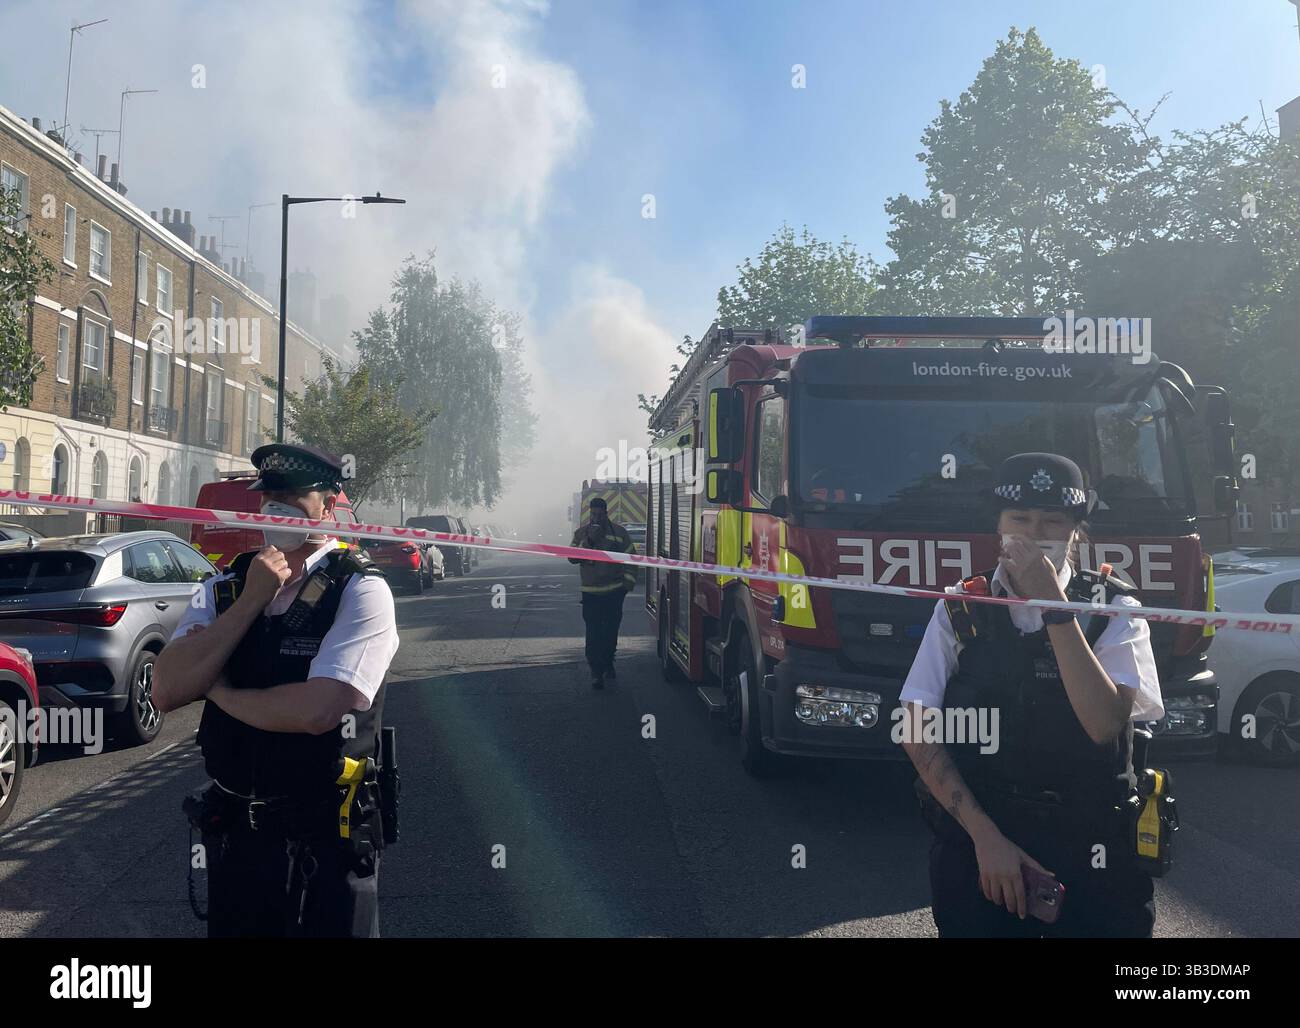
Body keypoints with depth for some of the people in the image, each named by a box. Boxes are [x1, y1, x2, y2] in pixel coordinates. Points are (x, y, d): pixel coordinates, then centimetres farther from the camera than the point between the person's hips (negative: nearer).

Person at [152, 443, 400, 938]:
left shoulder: (360, 590, -14)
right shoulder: (224, 589, 3)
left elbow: (318, 710, -26)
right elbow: (166, 691, -9)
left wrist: (220, 693, -10)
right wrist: (251, 601, -16)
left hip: (325, 841, -5)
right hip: (233, 834, 5)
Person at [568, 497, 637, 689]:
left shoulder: (619, 532, 3)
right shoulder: (581, 533, 5)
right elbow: (572, 558, -5)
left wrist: (629, 580, -1)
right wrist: (588, 540, -16)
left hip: (615, 591, 1)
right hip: (590, 593, -1)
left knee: (611, 630, 8)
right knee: (593, 632, -9)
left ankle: (607, 664, 28)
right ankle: (596, 672, -8)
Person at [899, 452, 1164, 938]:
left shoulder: (1112, 609, -4)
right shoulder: (959, 610, -2)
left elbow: (1104, 724, -18)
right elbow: (918, 733, -6)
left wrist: (1055, 606, -21)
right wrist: (986, 836, -13)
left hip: (1091, 854, 0)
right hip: (973, 843, 1)